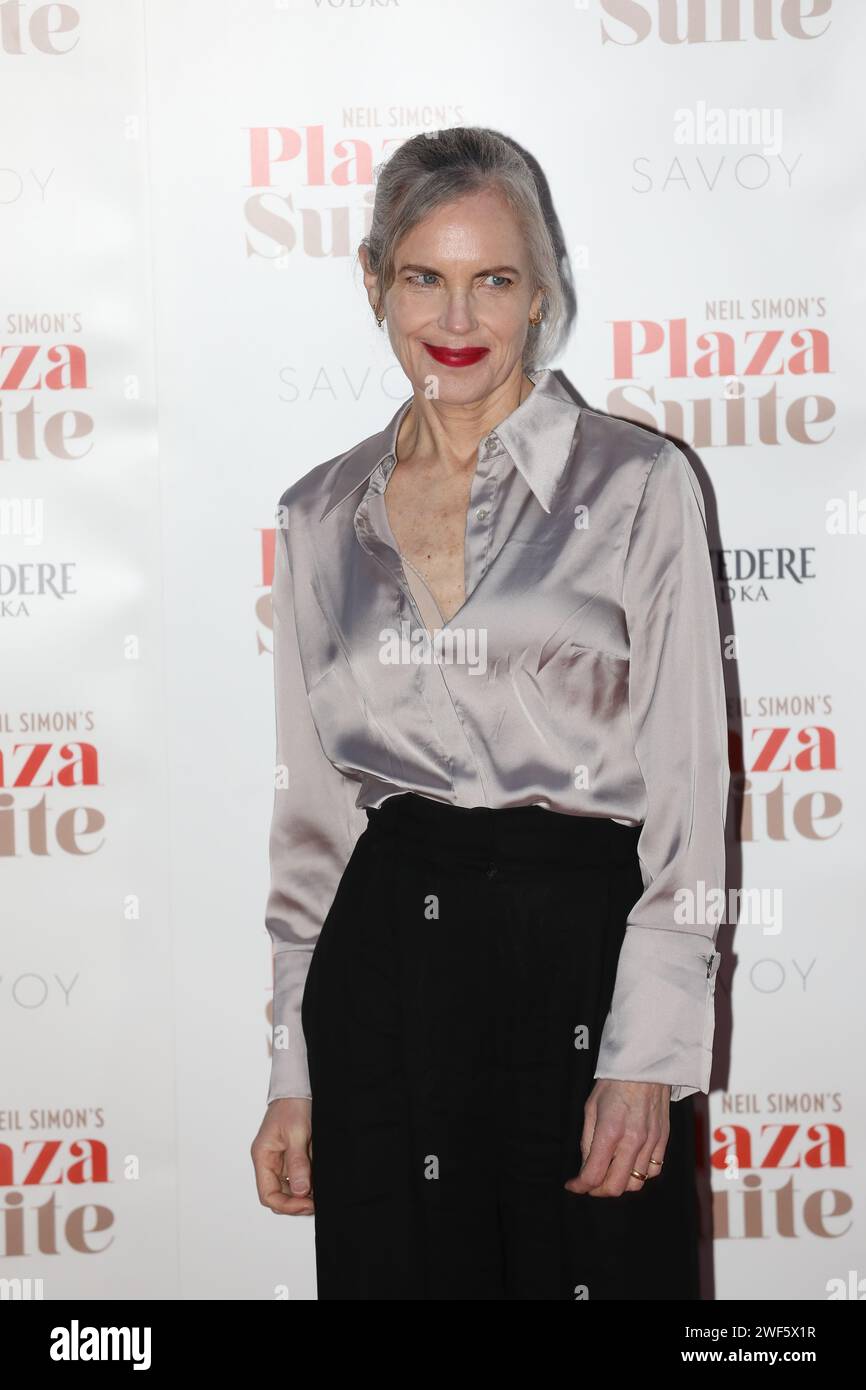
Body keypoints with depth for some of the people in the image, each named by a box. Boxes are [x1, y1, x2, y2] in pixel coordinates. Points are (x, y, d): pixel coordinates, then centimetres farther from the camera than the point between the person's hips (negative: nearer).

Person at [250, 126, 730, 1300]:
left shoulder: (639, 484, -1)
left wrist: (645, 1057, -11)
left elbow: (686, 788, -4)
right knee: (398, 1269, 9)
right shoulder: (320, 517, 9)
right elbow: (309, 809, 12)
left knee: (599, 1268, 2)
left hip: (582, 939, -2)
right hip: (381, 960, 3)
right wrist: (293, 1074, 9)